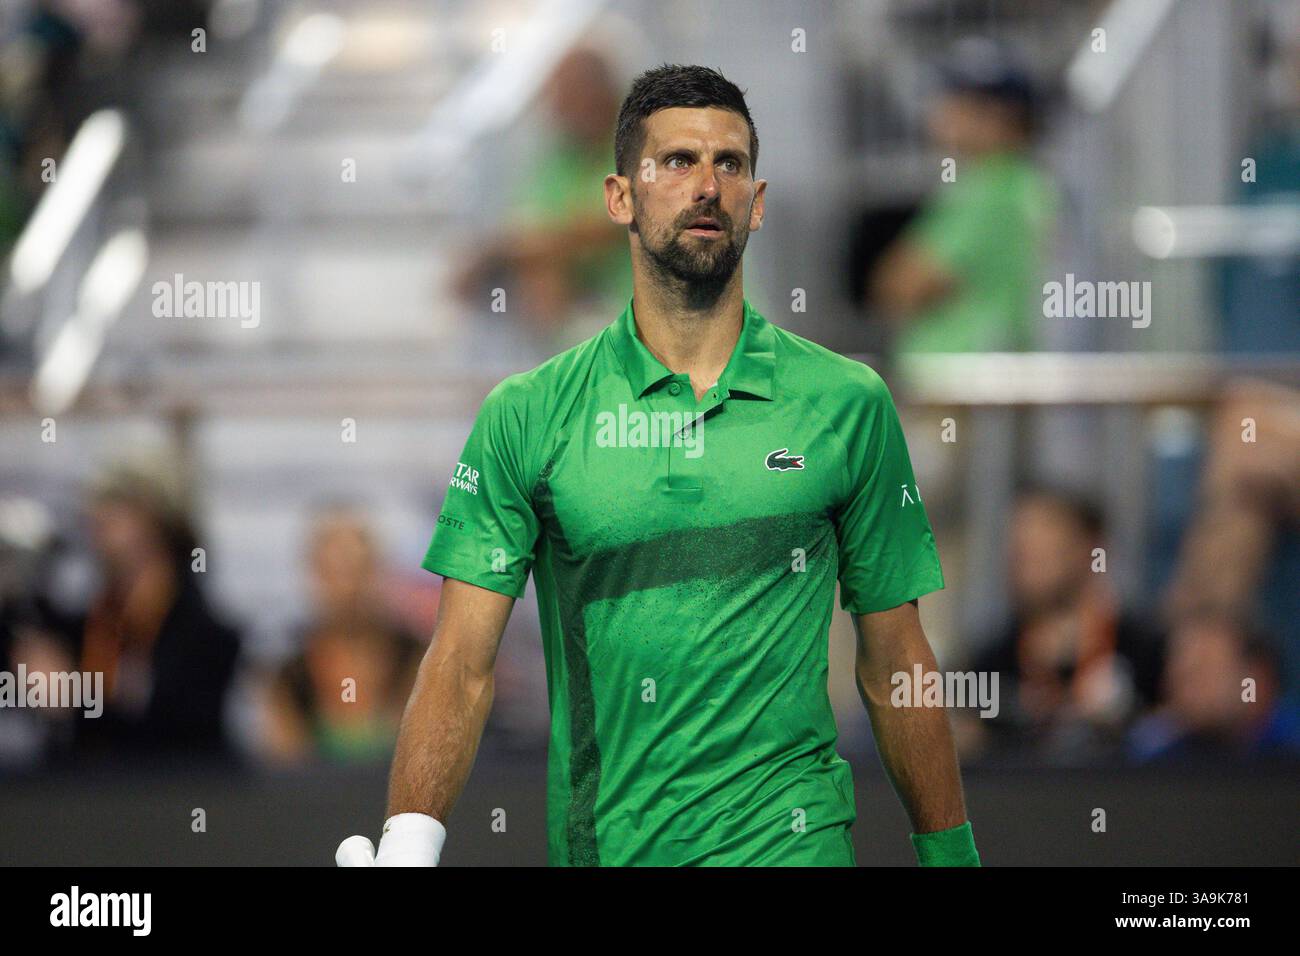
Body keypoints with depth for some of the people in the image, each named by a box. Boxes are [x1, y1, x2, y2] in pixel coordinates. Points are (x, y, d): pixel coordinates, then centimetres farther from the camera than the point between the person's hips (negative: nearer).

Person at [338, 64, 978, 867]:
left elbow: (896, 664, 7)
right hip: (596, 840, 1)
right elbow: (465, 662, -3)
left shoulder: (849, 404, 3)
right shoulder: (526, 415, 1)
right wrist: (407, 845, -15)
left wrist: (949, 853, 4)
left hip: (791, 838, -1)